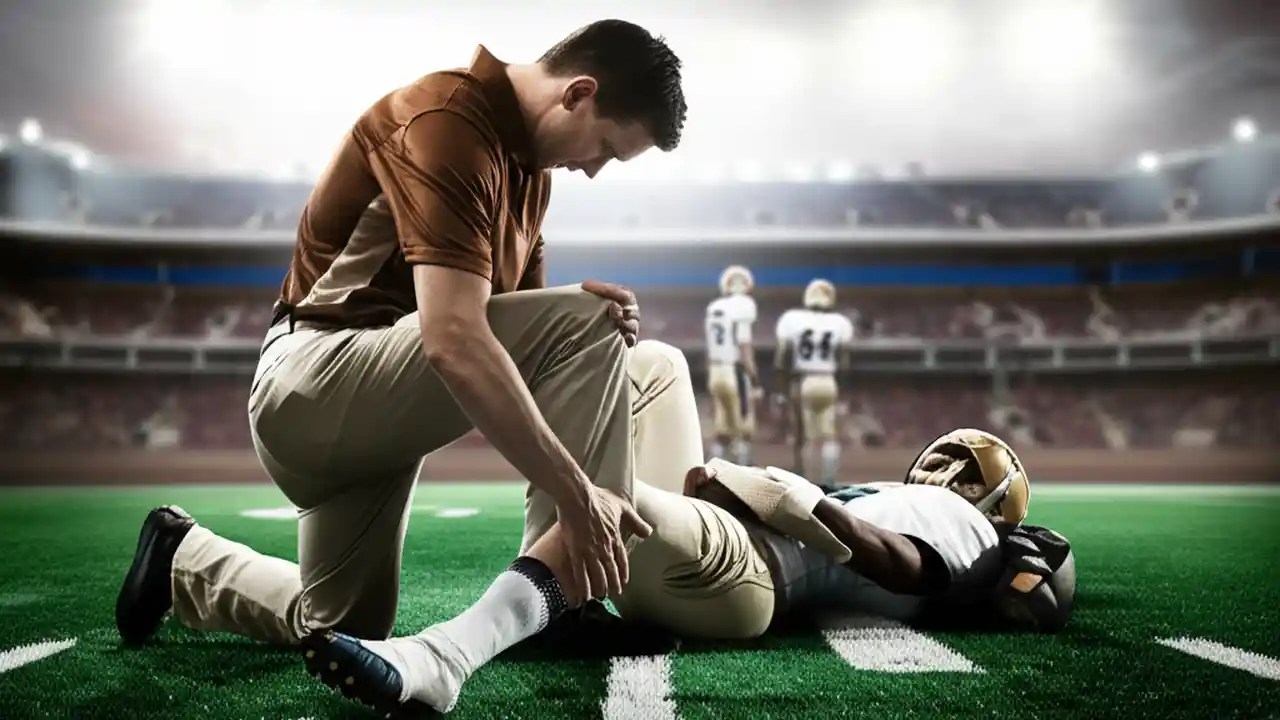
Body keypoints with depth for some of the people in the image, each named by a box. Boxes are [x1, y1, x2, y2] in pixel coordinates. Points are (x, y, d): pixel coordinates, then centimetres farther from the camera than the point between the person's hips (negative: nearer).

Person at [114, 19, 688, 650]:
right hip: (315, 375, -10)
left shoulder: (529, 157, 9)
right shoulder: (449, 122, -22)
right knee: (583, 327, -25)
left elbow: (517, 319, 11)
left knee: (343, 628, 21)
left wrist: (595, 313, -12)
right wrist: (575, 493, -33)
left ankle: (184, 562, 39)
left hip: (369, 396, 10)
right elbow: (453, 338, -34)